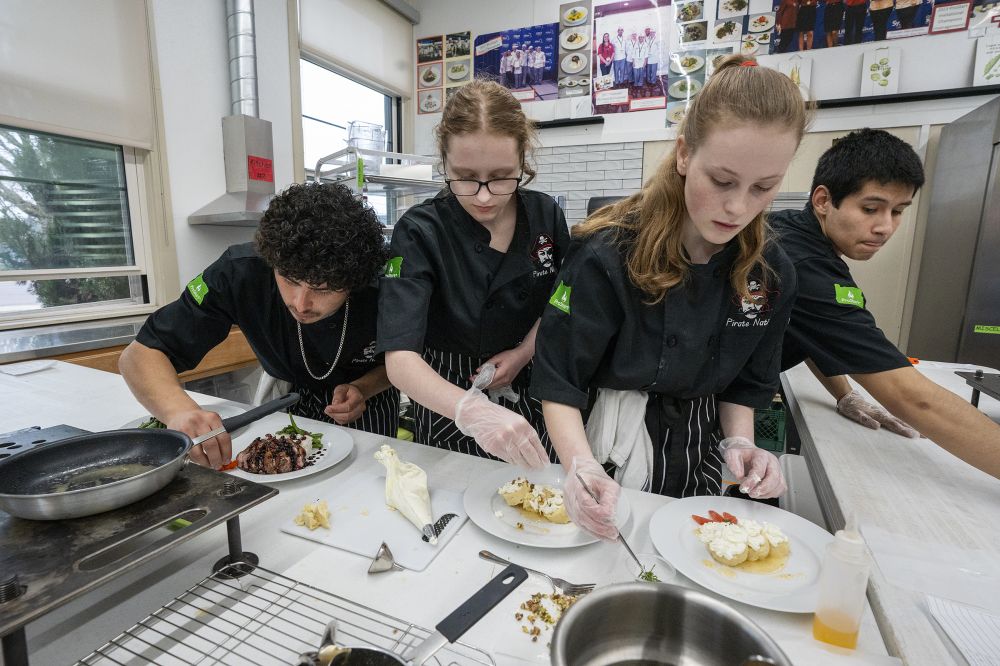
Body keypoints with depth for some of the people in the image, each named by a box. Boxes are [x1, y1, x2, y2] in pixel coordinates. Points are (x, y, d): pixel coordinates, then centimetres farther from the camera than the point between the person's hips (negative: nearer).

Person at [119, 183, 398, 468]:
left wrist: (363, 388, -32)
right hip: (290, 400, 1)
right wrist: (181, 411, -46)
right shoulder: (240, 271, -30)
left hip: (370, 403, -1)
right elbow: (141, 354, -25)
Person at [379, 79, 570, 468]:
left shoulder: (545, 215, -10)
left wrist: (524, 353, -13)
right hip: (448, 402, -3)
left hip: (529, 398, 3)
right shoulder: (419, 233, -22)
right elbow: (400, 360, -31)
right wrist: (469, 409, -49)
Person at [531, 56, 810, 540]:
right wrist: (581, 467, -34)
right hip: (608, 446, -4)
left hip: (695, 458, 4)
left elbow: (745, 382, 5)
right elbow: (558, 383, -20)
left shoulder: (771, 274, -8)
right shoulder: (605, 254, -24)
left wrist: (738, 443, -12)